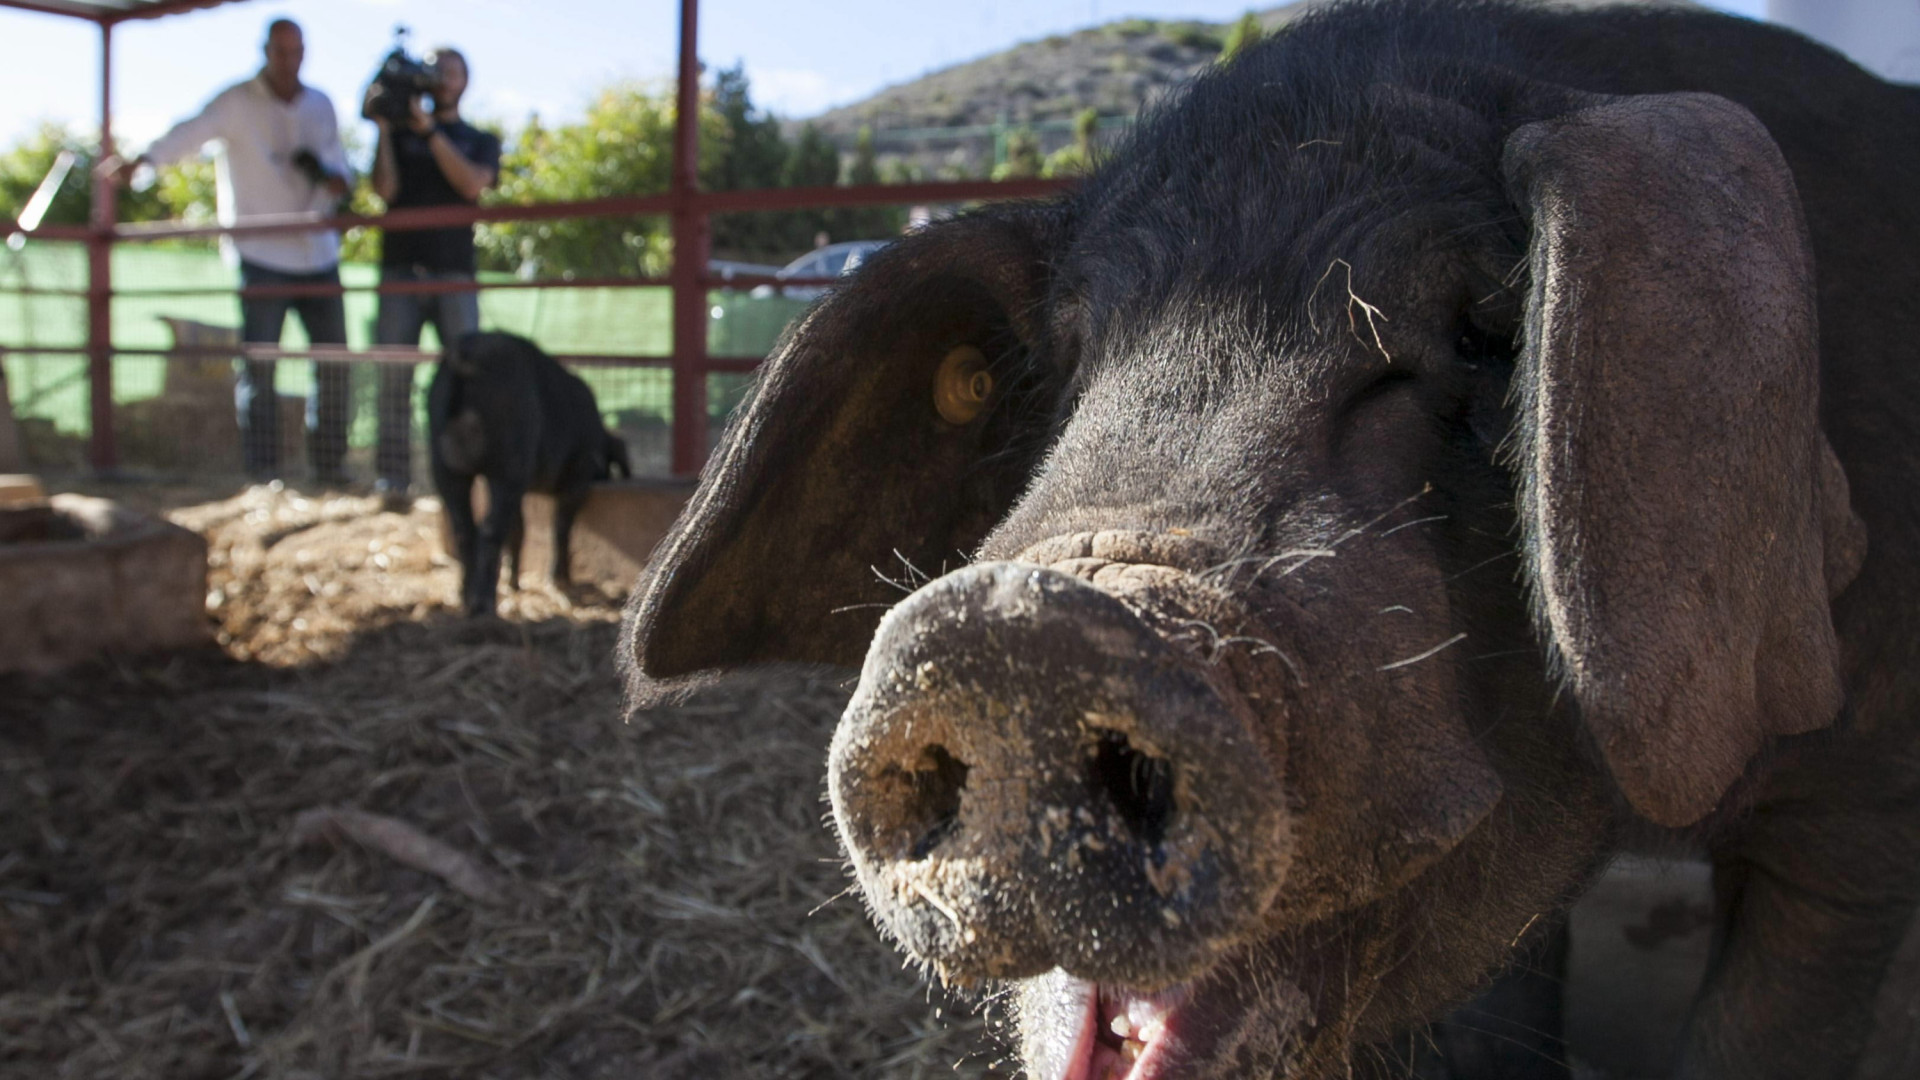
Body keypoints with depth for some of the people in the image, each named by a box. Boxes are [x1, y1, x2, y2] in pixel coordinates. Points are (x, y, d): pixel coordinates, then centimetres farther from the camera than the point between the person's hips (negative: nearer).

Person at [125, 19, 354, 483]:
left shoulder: (320, 106, 12)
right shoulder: (237, 103, -2)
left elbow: (338, 164, 16)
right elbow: (190, 134, -16)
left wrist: (336, 179, -8)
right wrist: (144, 159, -34)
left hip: (318, 254, 5)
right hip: (262, 256, -4)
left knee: (335, 360, 5)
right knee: (258, 365, -4)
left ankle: (330, 463, 15)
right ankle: (262, 471, 2)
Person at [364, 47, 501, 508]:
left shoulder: (481, 141, 17)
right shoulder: (399, 132, 18)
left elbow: (472, 184, -4)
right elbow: (386, 189, 2)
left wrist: (430, 130, -7)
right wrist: (382, 127, -3)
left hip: (454, 271, 0)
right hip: (401, 267, 0)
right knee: (394, 375, -6)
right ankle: (392, 479, -6)